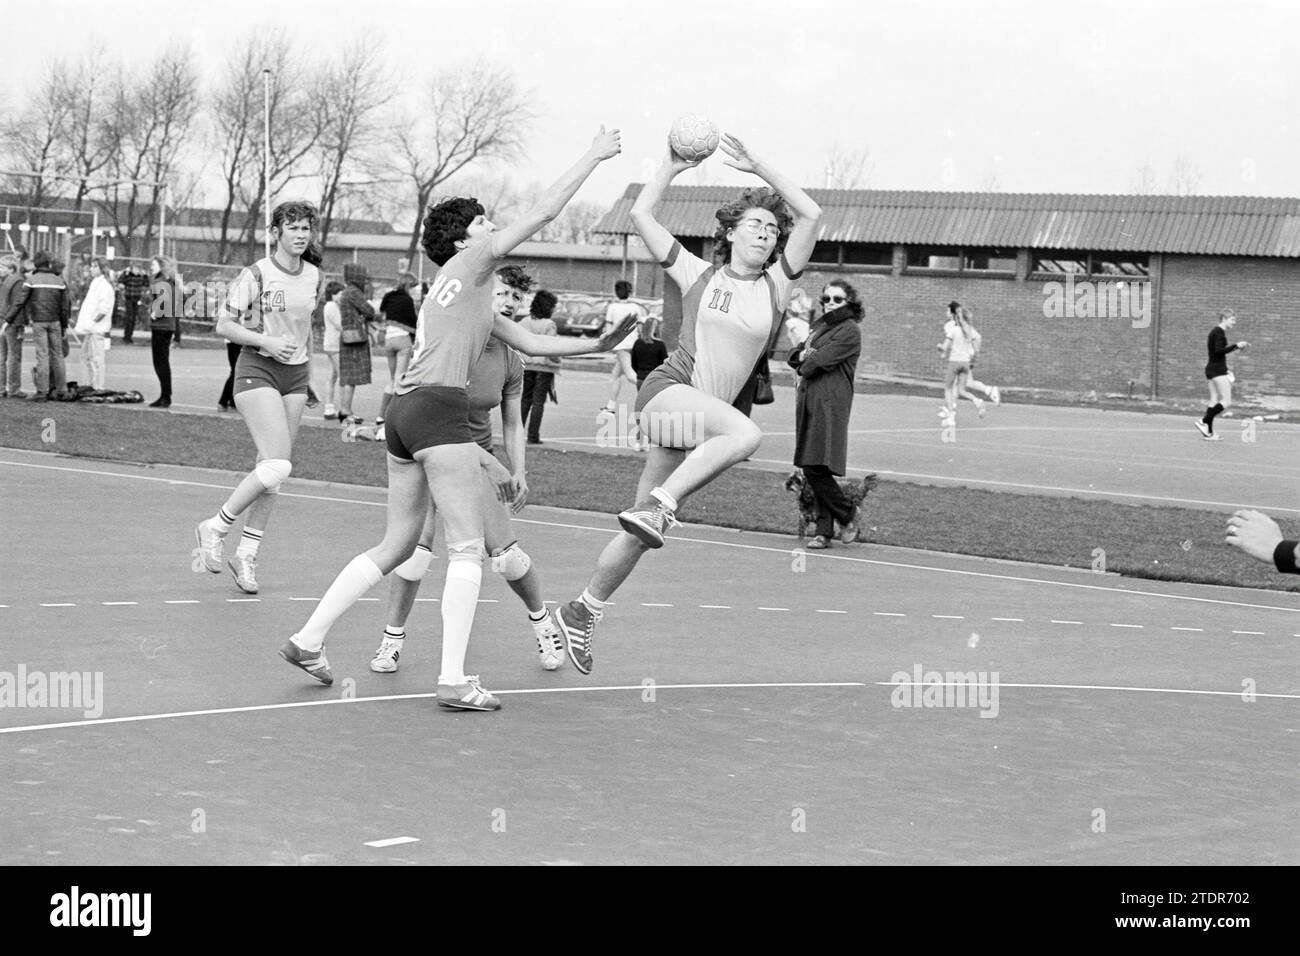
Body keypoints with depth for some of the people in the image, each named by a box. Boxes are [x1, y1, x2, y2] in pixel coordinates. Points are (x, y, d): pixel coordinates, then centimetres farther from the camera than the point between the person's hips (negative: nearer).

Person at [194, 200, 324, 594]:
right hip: (257, 370, -6)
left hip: (296, 374, 6)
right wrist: (266, 341, -19)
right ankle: (215, 528, -1)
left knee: (275, 471, 4)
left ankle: (246, 554, 14)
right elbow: (223, 325, -8)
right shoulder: (257, 274, -11)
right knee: (276, 466, -19)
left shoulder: (313, 276, 7)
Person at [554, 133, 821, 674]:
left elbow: (812, 216, 3)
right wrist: (671, 167, 9)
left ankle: (583, 611, 18)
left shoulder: (775, 285, 11)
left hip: (703, 415, 4)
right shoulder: (698, 276, 7)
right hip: (668, 391, -4)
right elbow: (640, 216, 8)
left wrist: (758, 168, 3)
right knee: (746, 433, -34)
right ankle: (658, 506, -32)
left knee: (643, 532, 5)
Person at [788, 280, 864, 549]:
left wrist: (805, 364, 6)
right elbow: (793, 358, 22)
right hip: (807, 400, 8)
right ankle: (824, 531, 7)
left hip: (829, 403, -8)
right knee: (811, 469, 4)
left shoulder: (849, 330, -6)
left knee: (815, 466, -14)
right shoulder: (819, 326, 21)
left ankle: (847, 513, 7)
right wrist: (801, 356, -1)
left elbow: (819, 361, -14)